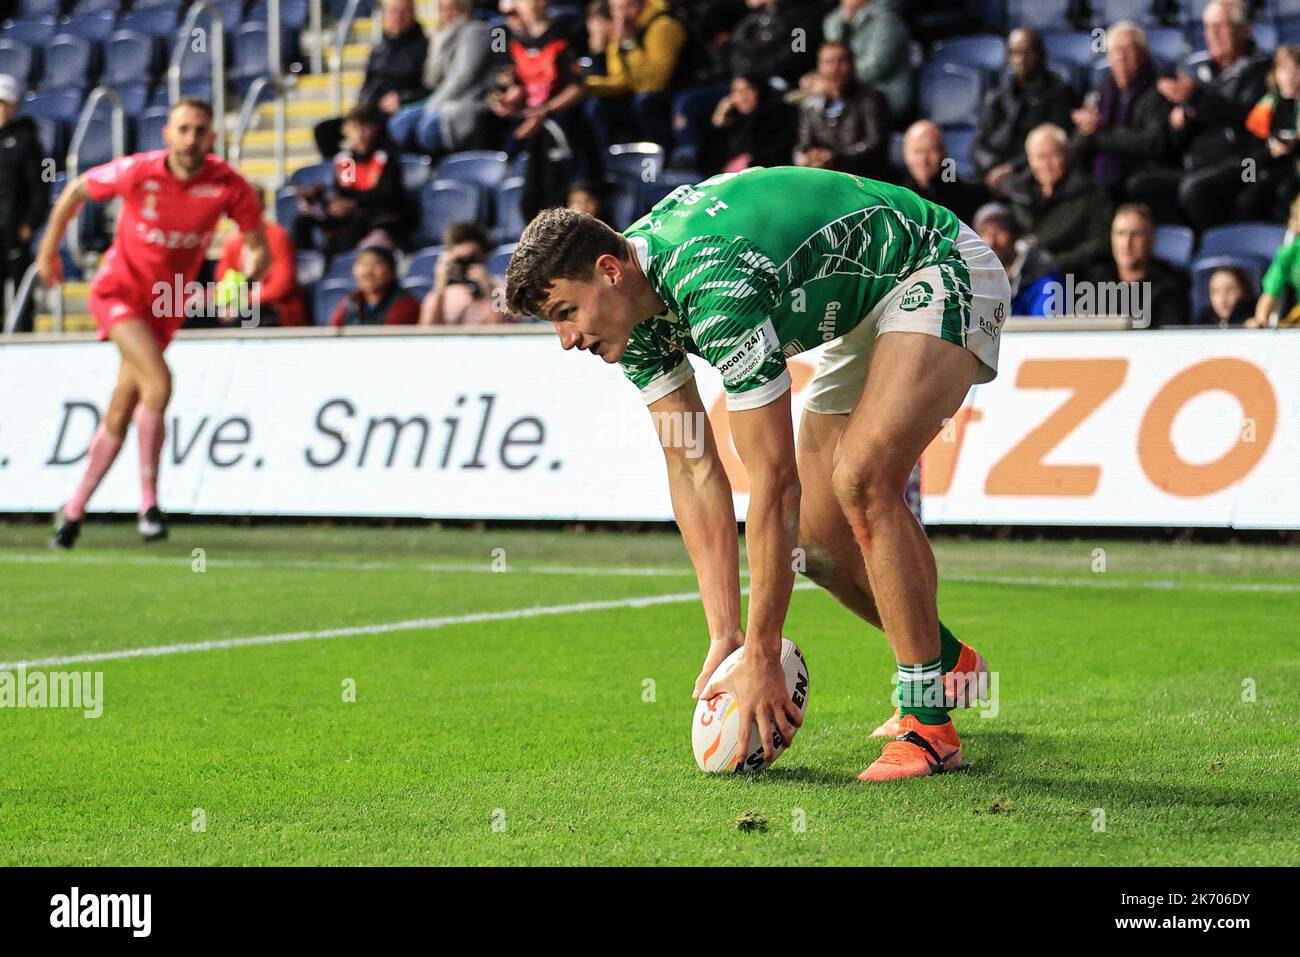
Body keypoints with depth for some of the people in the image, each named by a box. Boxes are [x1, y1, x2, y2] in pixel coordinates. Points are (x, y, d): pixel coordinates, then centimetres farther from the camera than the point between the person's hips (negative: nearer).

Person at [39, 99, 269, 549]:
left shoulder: (229, 186, -16)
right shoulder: (136, 172, -19)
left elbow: (258, 244, -5)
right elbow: (75, 191, -1)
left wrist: (255, 263, -29)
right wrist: (48, 250, 7)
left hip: (168, 304, 3)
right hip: (119, 289, -3)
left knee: (120, 416, 8)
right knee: (158, 380, -27)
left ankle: (73, 511, 25)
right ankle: (148, 502, -16)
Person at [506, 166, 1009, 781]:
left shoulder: (717, 292, -36)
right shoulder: (630, 298, -9)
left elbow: (775, 481, -34)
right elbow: (692, 466, -5)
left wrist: (761, 656, -29)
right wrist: (723, 636, -11)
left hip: (940, 275, -9)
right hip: (866, 312, 9)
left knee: (862, 479, -30)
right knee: (816, 542, 6)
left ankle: (926, 721, -20)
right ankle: (948, 663, 32)